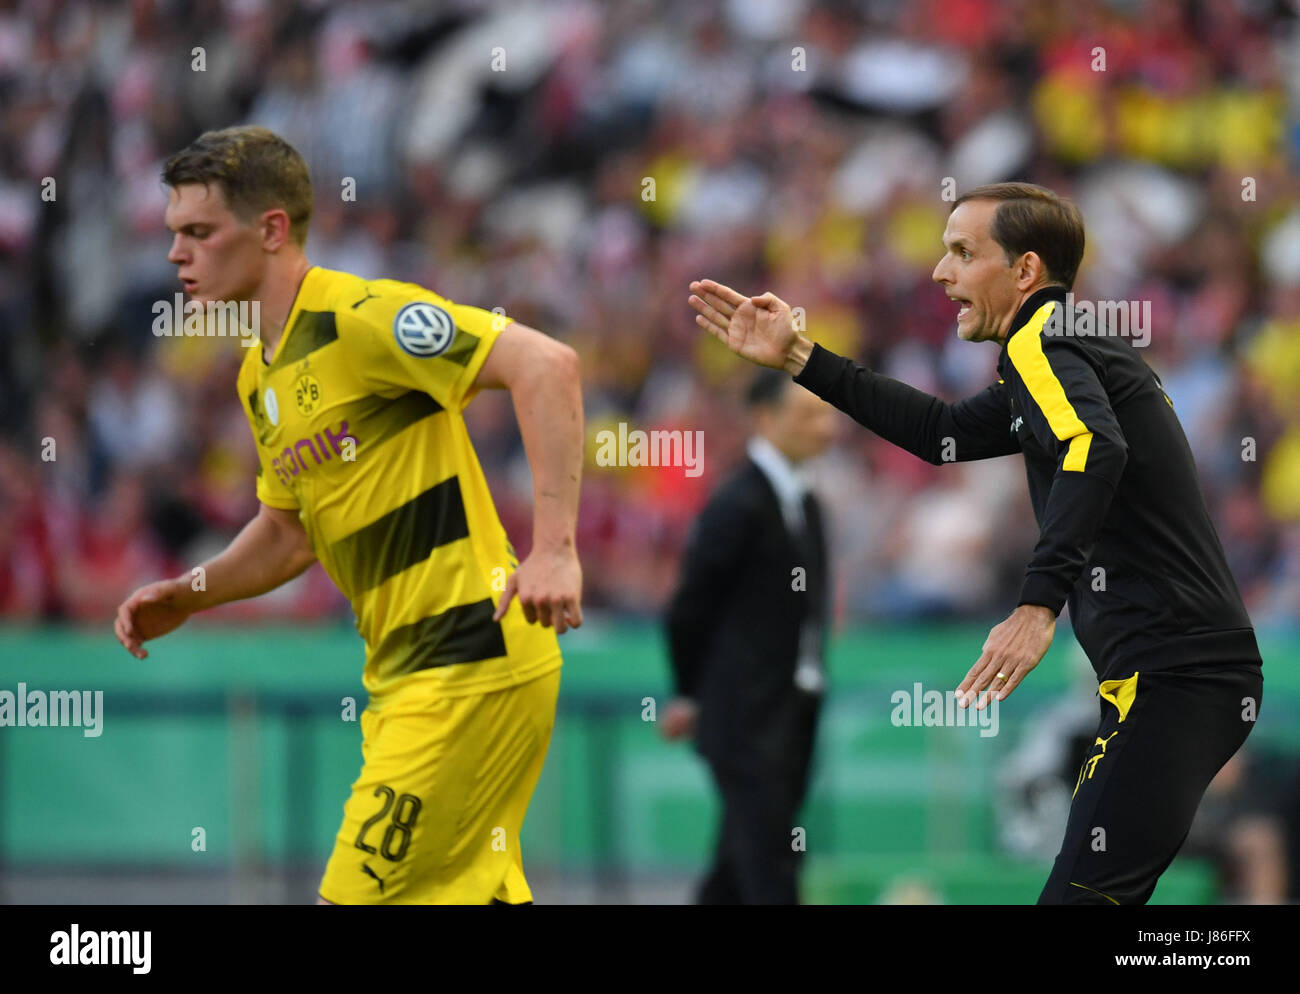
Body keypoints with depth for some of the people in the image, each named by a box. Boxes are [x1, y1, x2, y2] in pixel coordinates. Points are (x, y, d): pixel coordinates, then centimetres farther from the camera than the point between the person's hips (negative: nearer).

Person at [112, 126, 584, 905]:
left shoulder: (360, 317, -15)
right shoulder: (261, 377, 15)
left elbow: (547, 365, -23)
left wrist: (555, 547, -29)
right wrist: (188, 594, 12)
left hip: (470, 672, -9)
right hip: (404, 679, 9)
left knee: (355, 894, -10)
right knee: (475, 891, 10)